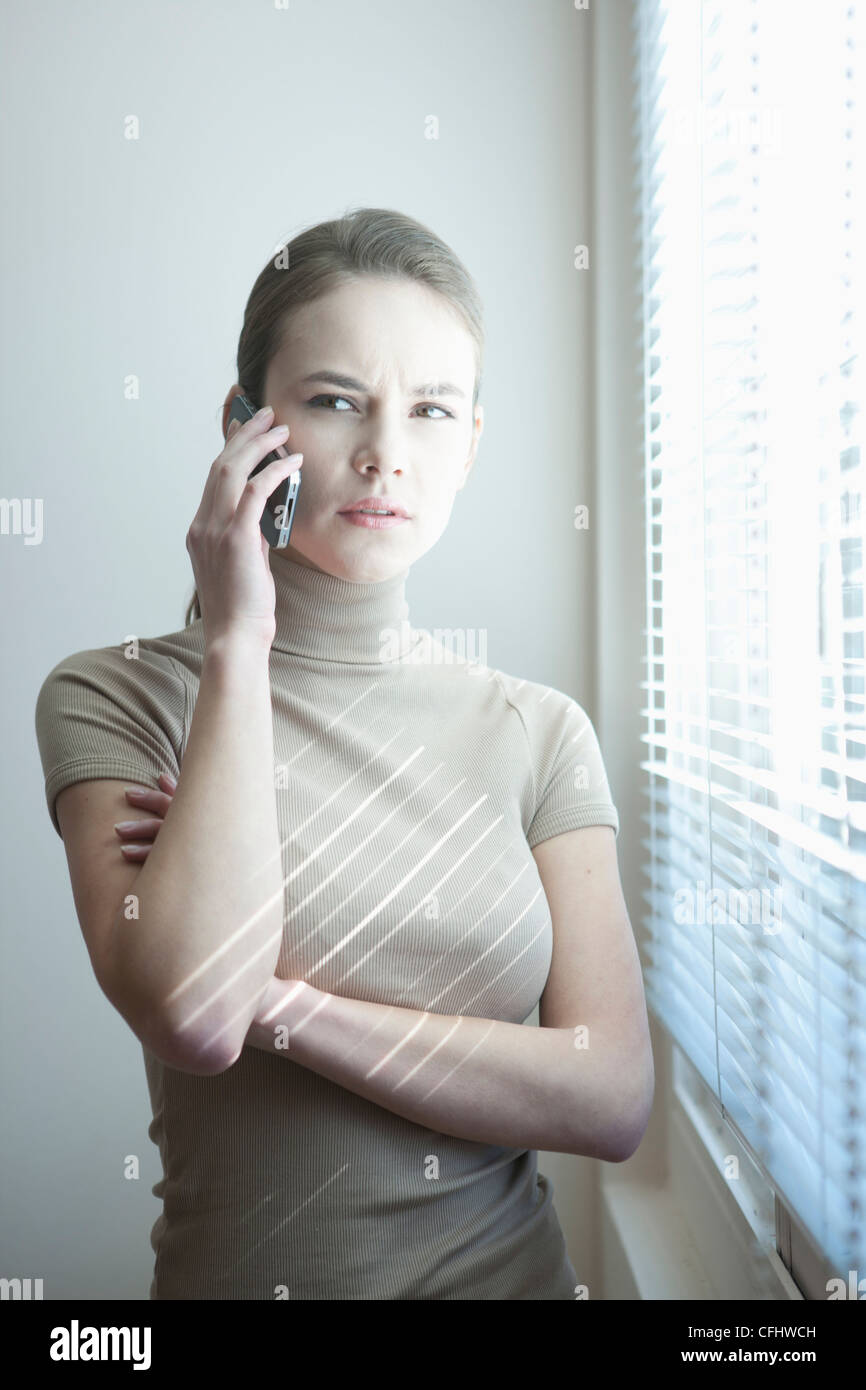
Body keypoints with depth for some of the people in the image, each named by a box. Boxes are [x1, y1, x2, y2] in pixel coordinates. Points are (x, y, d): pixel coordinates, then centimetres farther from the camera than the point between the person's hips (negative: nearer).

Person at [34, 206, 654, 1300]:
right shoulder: (112, 698, -12)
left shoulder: (541, 732, -7)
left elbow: (614, 1098, -13)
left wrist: (277, 998, -21)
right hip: (234, 1267, -1)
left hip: (507, 1262, 2)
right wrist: (236, 645, -22)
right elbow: (191, 1020, -27)